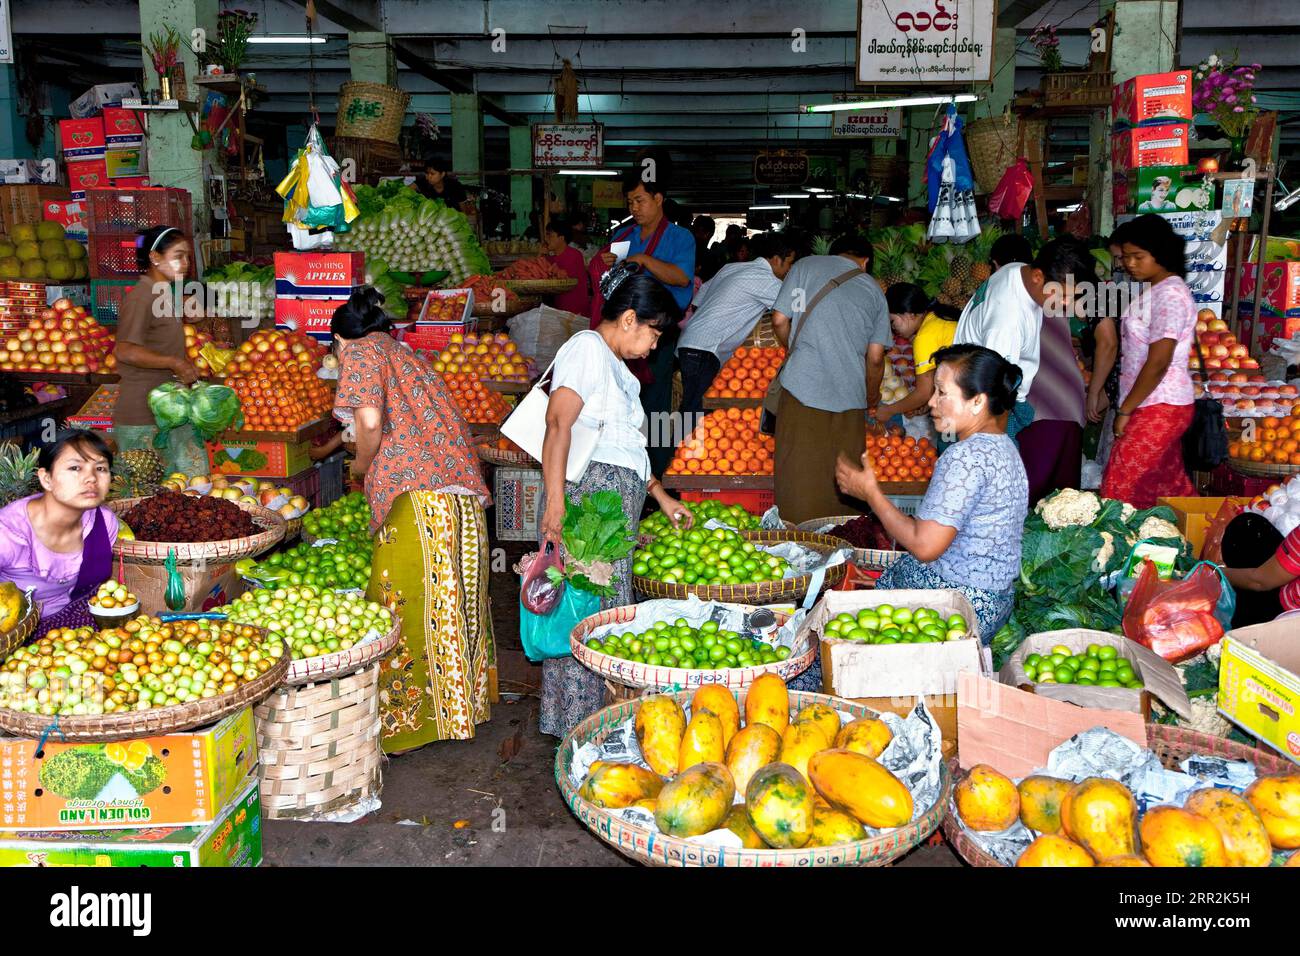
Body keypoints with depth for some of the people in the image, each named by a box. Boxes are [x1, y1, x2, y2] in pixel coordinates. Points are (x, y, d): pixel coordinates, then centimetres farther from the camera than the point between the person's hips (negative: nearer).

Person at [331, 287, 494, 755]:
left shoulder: (360, 352, 6)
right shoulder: (409, 358, 29)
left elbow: (370, 420, -12)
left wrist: (361, 466, 5)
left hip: (416, 497, -8)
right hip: (464, 500, 8)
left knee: (402, 609, 1)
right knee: (453, 606, 15)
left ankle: (400, 722, 9)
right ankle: (461, 706, 26)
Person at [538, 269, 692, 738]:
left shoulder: (614, 365, 25)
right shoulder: (587, 349, -6)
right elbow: (557, 424, -17)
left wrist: (662, 497, 30)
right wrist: (555, 500, -24)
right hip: (587, 492, -10)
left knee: (609, 606, 9)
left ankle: (600, 721, 15)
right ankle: (578, 722, -2)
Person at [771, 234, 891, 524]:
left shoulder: (806, 265, 11)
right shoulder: (873, 289, 15)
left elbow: (779, 319, 5)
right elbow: (875, 357, 11)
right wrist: (872, 398, 27)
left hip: (803, 386, -2)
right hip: (849, 394, 2)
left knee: (799, 477, 2)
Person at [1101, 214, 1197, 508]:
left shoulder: (1170, 295, -17)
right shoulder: (1152, 289, 12)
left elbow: (1158, 364, -21)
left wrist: (1125, 411, -16)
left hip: (1159, 408, -10)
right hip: (1157, 406, 10)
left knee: (1119, 489, -7)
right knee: (1170, 484, 17)